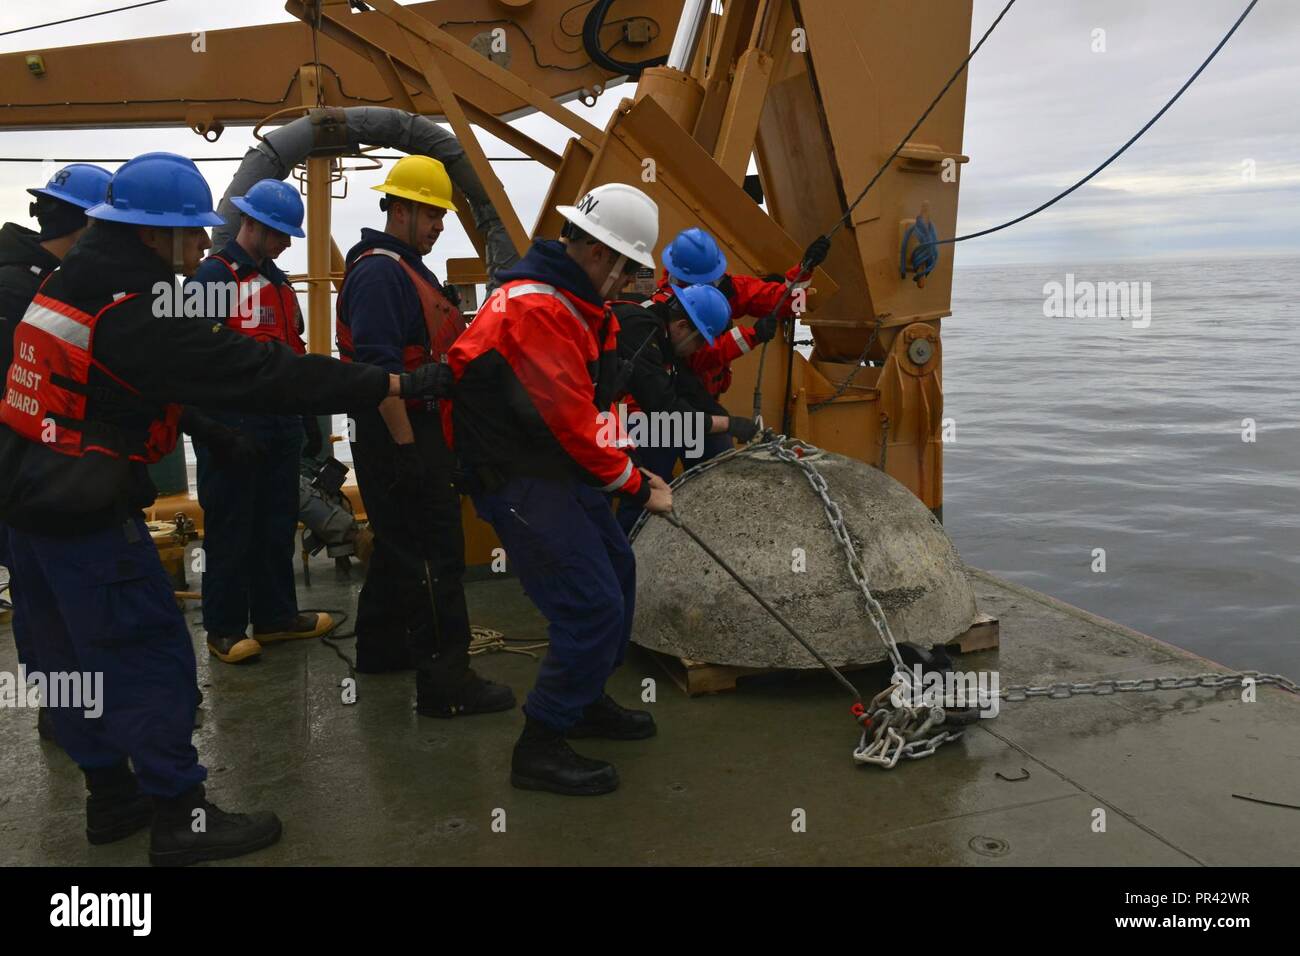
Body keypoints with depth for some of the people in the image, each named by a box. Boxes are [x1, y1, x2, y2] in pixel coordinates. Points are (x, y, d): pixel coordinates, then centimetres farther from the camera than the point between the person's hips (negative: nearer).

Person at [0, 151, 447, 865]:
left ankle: (112, 797, 30)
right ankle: (179, 818, 8)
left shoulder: (70, 283, 7)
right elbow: (258, 373, -27)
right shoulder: (132, 316, -23)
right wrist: (388, 385, -26)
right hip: (86, 513, -10)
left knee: (74, 657, 16)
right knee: (149, 660, -1)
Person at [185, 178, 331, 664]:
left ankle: (275, 615, 26)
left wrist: (308, 419, 21)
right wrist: (221, 431, -20)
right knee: (230, 529, 1)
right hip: (234, 429, -8)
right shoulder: (214, 276, -10)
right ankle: (224, 629, 12)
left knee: (277, 527, 14)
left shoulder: (278, 282, 16)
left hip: (280, 428, 8)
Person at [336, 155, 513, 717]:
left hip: (411, 431, 11)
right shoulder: (379, 272, -16)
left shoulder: (407, 269, 18)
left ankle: (382, 647, 33)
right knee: (435, 555, -9)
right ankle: (445, 682, -5)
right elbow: (380, 369, -24)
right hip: (401, 433, -11)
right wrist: (407, 448, -25)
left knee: (401, 544, 20)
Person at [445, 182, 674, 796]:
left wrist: (627, 464, 6)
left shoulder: (575, 302, 11)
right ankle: (539, 750, 2)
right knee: (594, 605, -13)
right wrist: (636, 486, -14)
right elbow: (573, 422, -24)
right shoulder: (537, 309, -24)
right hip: (518, 478, -11)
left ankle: (586, 701, 37)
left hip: (560, 465, 11)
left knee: (615, 567, 20)